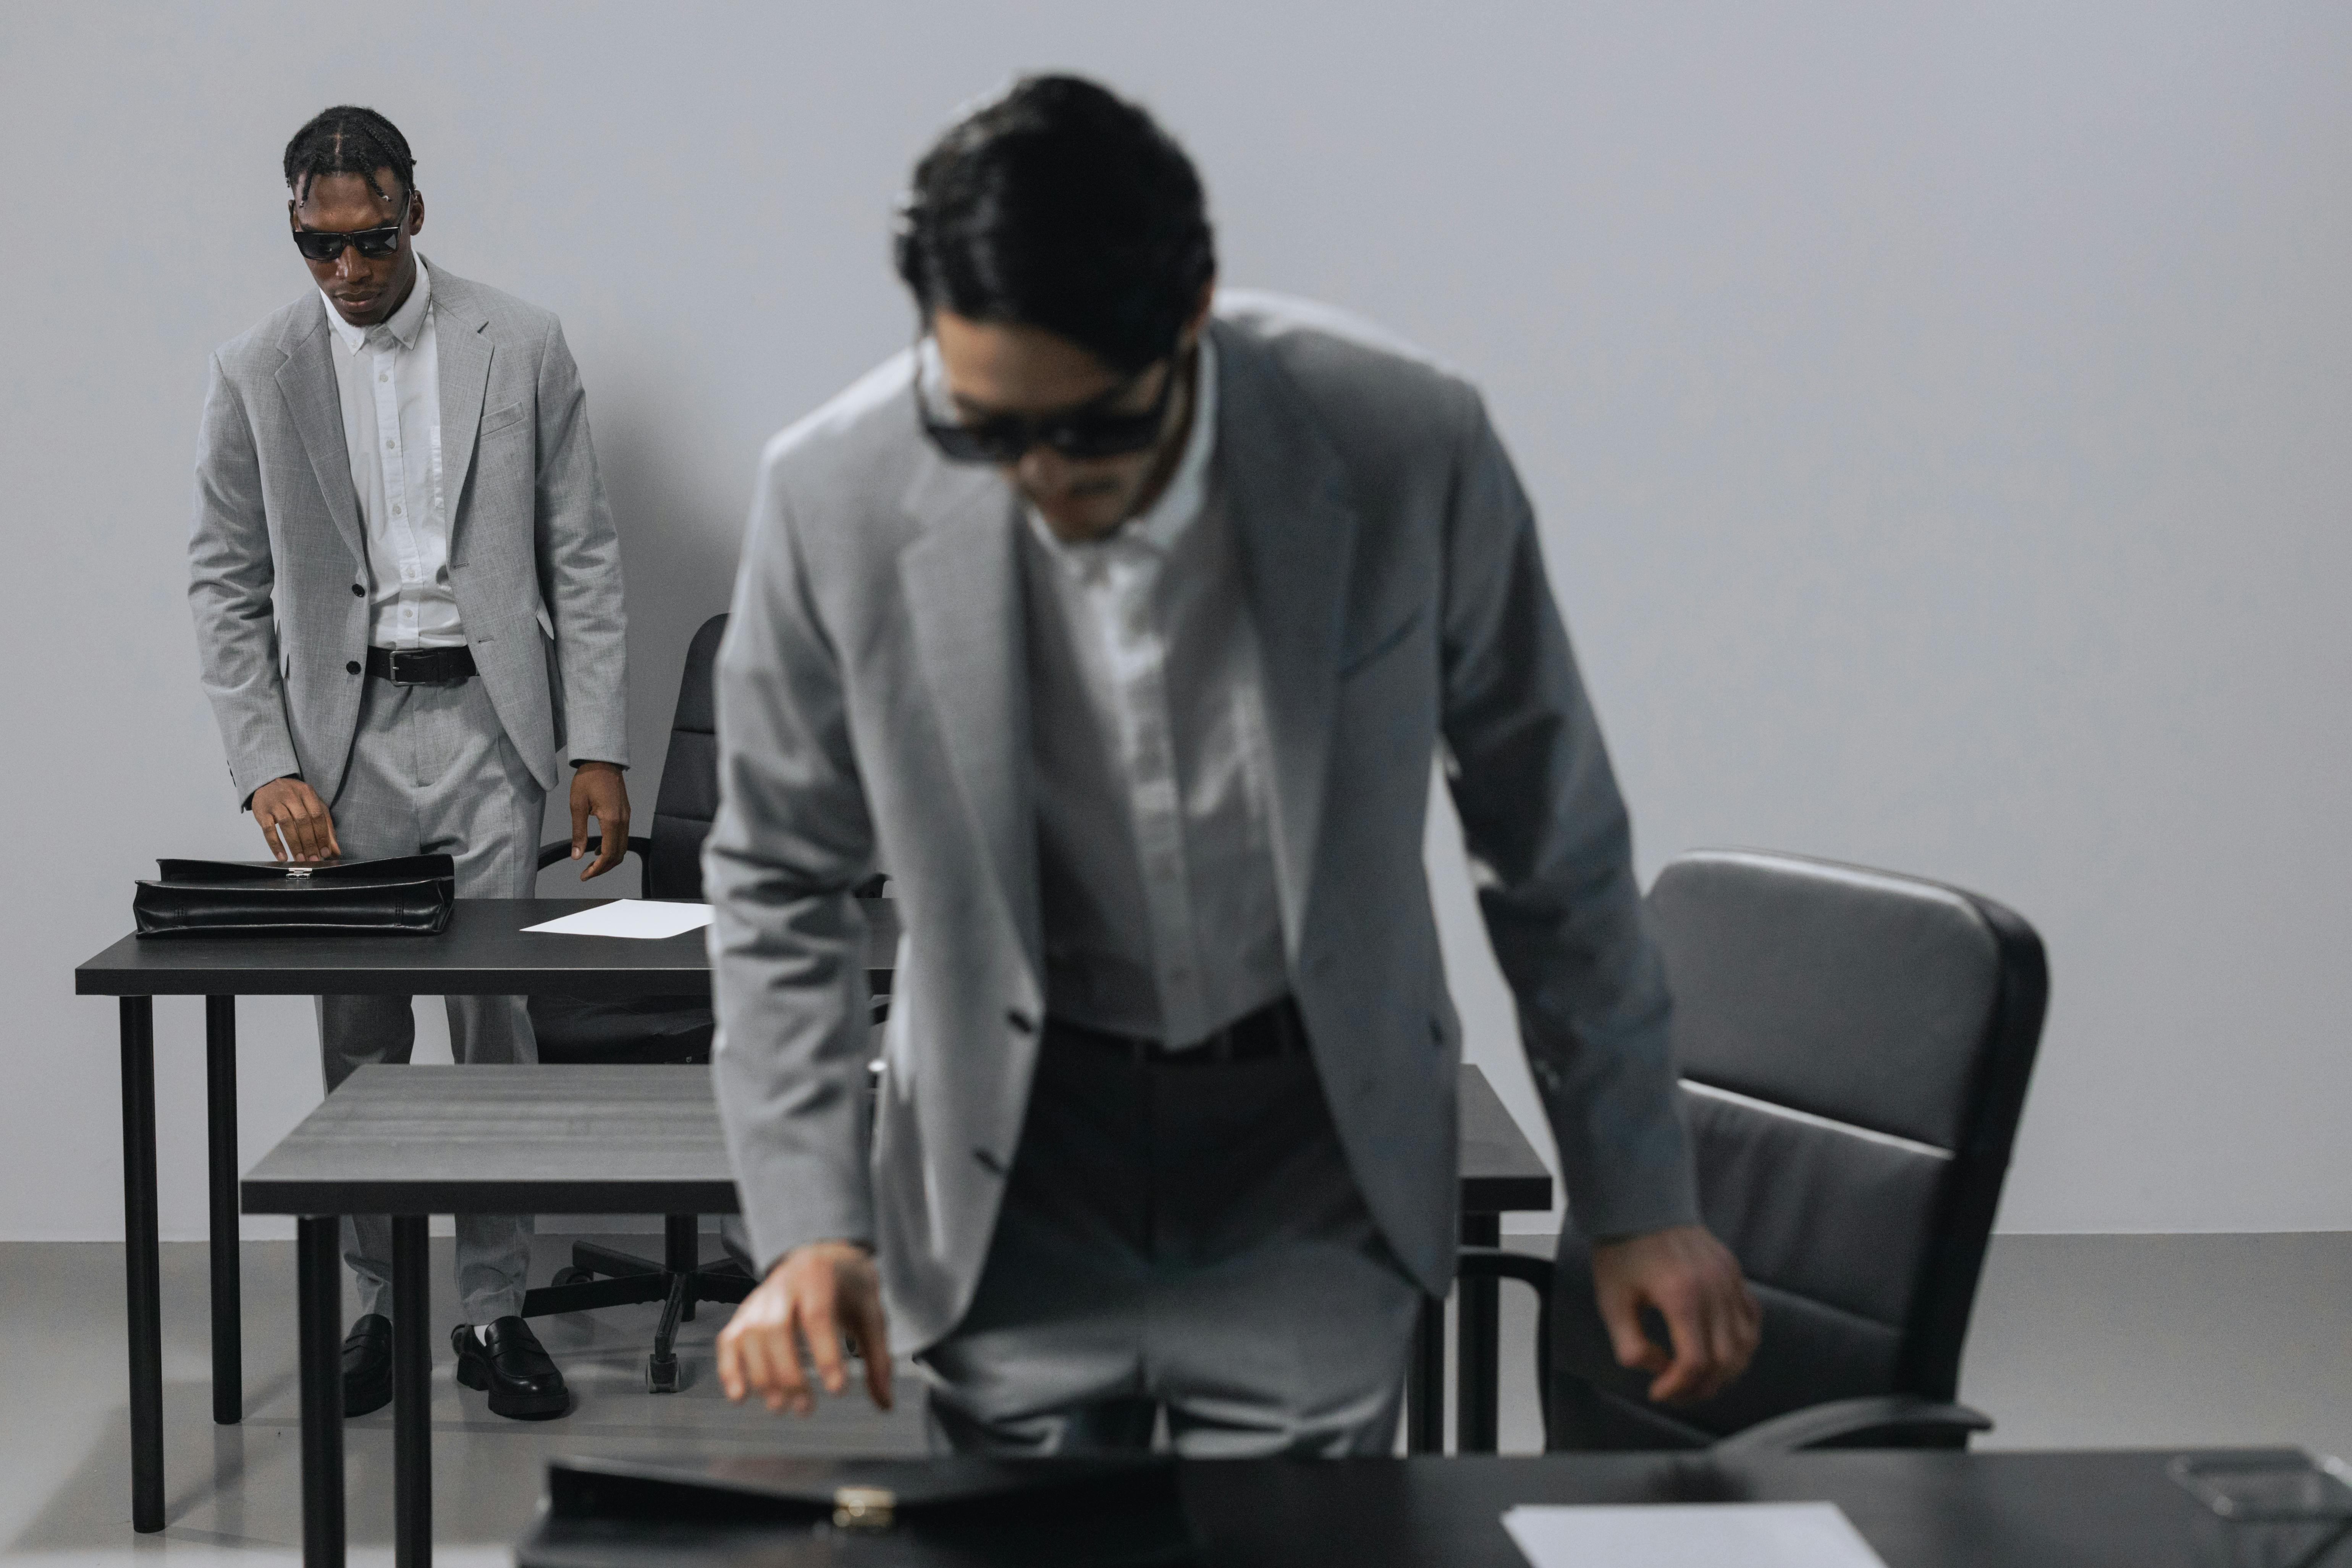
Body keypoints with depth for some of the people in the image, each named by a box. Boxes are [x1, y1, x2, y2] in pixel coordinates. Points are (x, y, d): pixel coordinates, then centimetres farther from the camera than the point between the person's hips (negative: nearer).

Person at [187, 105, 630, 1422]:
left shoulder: (522, 345, 1)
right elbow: (227, 585, 3)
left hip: (487, 724, -1)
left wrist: (601, 750, -3)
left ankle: (497, 1309, 8)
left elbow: (584, 557, 3)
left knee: (495, 1019, -2)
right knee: (360, 1039, 5)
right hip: (342, 733, 1)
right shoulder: (257, 374, 2)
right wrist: (268, 768, -8)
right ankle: (378, 1301, 16)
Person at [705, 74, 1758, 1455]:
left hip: (1316, 1146, 0)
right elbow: (780, 879, -1)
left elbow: (1553, 839, -5)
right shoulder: (836, 497, -18)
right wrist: (807, 1223, -9)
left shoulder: (1410, 452, -20)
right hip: (1016, 1159, 1)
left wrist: (1640, 1199, 0)